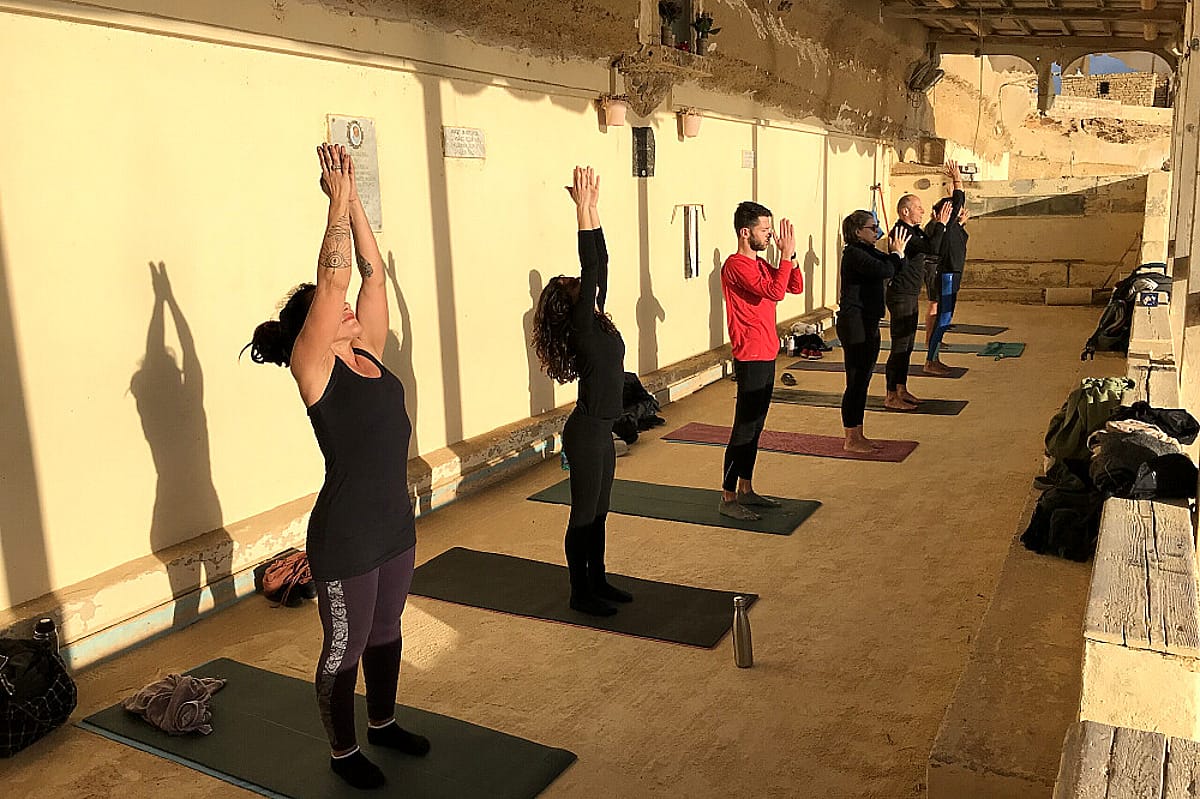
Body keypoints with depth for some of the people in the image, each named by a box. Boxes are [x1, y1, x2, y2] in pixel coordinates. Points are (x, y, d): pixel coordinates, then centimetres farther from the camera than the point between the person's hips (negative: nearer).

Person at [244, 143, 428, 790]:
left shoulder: (367, 355, 5)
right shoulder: (314, 367, -14)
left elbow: (373, 273, 3)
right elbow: (333, 278, -24)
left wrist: (354, 197, 0)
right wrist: (338, 198, -19)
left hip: (394, 522, 8)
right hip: (345, 537, -7)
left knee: (385, 631, 23)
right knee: (344, 647, 11)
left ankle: (384, 724, 44)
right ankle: (344, 751, 31)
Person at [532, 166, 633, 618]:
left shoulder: (596, 320, 7)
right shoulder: (581, 325, -16)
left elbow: (601, 264, 4)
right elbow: (590, 267, -23)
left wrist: (593, 209, 1)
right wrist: (583, 210, -22)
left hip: (600, 431, 9)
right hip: (586, 433, -9)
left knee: (598, 512, 18)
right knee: (583, 515, 3)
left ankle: (598, 582, 30)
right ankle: (580, 593, 15)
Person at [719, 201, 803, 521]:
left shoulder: (760, 264, 15)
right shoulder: (736, 265, -15)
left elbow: (796, 287, 15)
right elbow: (775, 291, -27)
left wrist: (790, 255, 2)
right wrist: (786, 255, -19)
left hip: (766, 356, 10)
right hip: (751, 359, -10)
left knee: (755, 426, 15)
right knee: (744, 429, -6)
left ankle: (745, 490, 24)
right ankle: (728, 498, 0)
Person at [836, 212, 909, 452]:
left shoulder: (867, 251, 15)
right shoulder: (854, 253, -14)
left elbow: (894, 269, 18)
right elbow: (885, 271, -25)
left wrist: (896, 253, 1)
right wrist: (896, 253, -8)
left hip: (867, 325, 10)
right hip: (855, 325, -10)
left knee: (862, 382, 13)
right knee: (856, 382, -5)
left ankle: (858, 435, 22)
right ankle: (850, 440, 3)